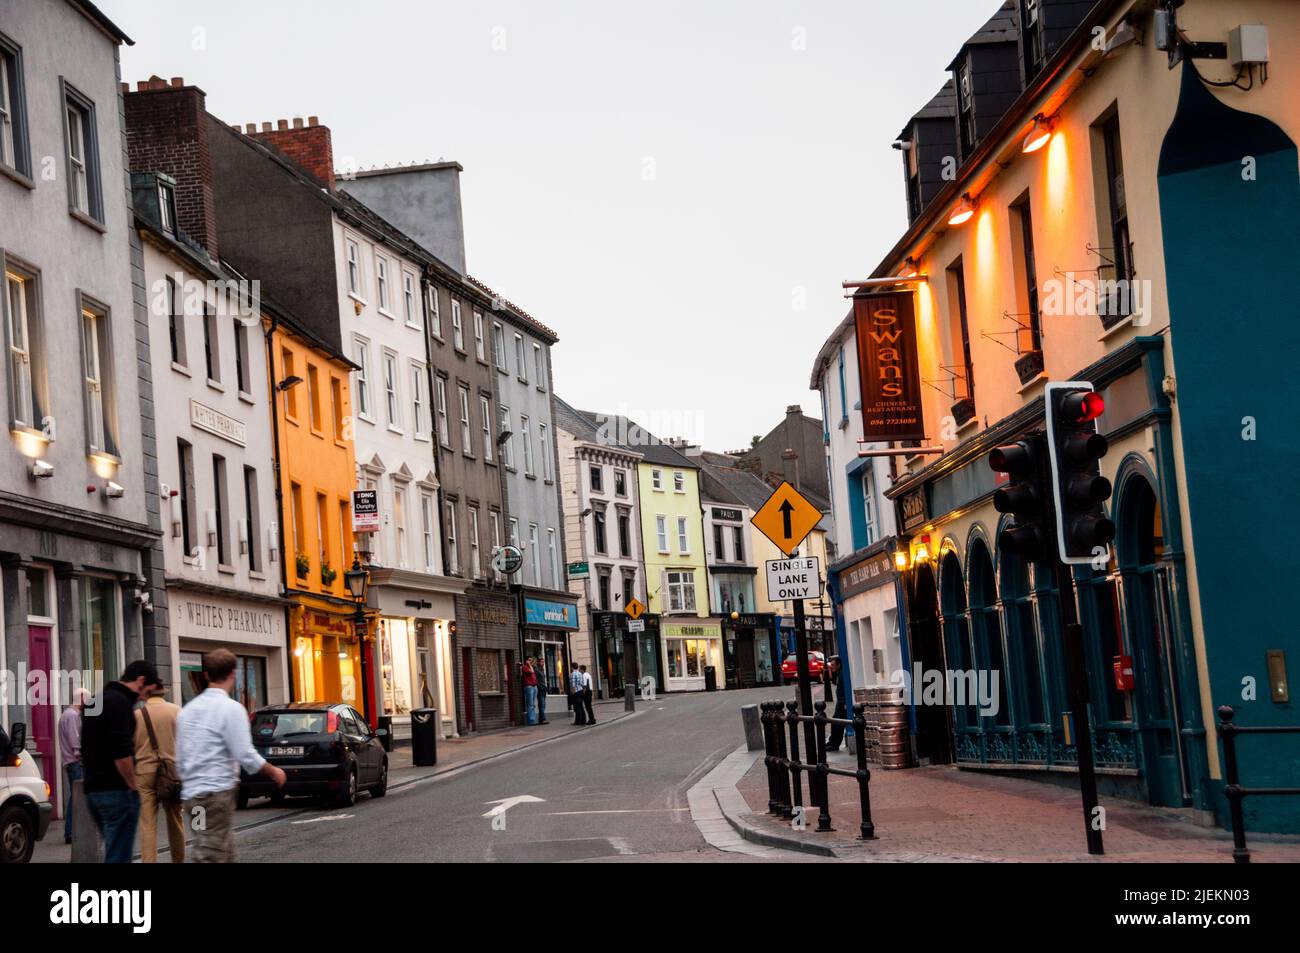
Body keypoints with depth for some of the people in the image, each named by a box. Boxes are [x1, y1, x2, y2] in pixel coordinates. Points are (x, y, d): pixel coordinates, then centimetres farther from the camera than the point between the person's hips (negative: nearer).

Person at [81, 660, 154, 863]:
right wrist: (133, 786, -12)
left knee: (114, 851, 16)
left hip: (92, 788, 9)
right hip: (116, 791, -9)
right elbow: (121, 753, -21)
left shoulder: (96, 701, 17)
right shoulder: (120, 702, -13)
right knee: (118, 856, -7)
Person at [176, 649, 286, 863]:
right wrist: (274, 772, 2)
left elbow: (180, 758, 16)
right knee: (211, 857, -8)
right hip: (217, 794, -8)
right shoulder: (231, 708, -11)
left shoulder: (188, 709, 12)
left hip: (191, 794, 8)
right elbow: (246, 756, -14)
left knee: (224, 855, 16)